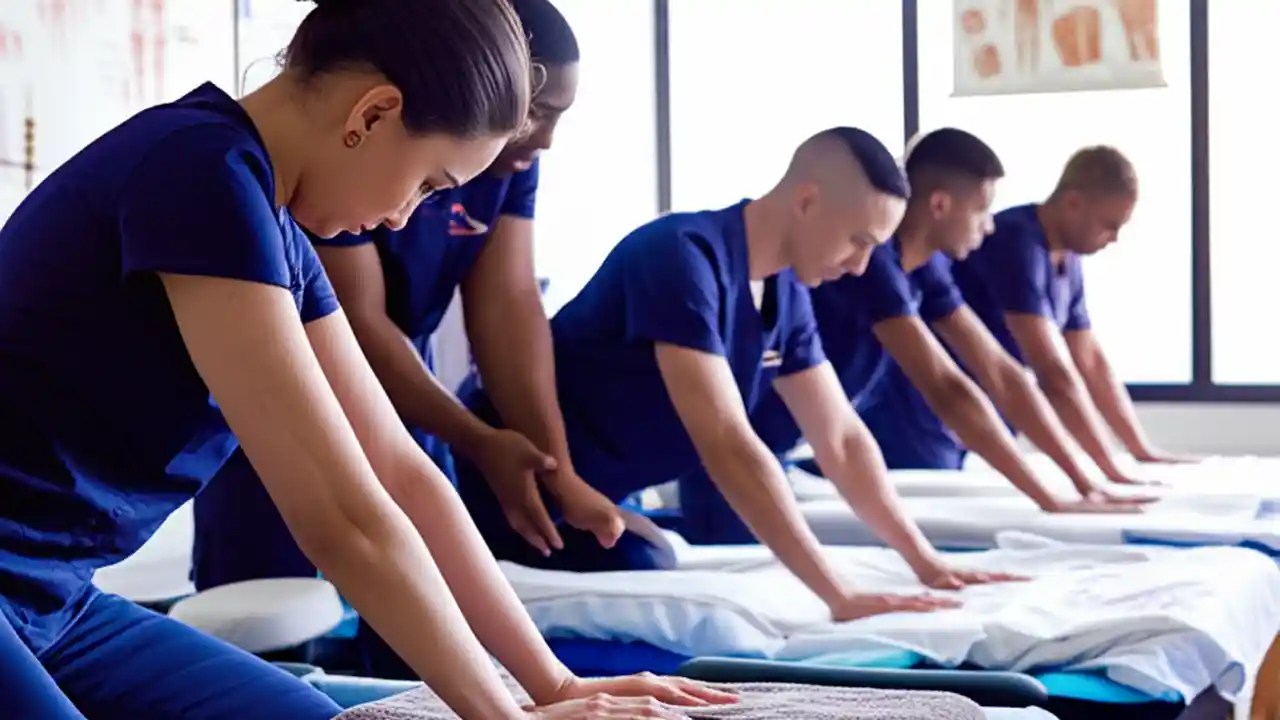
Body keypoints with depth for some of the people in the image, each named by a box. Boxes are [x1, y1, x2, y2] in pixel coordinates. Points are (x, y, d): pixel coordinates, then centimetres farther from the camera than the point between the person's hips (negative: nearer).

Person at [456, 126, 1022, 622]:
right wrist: (841, 598, -38)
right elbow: (728, 447, -36)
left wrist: (924, 561, -3)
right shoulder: (685, 257, -28)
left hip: (596, 495, 9)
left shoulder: (785, 291, -1)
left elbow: (841, 439, 5)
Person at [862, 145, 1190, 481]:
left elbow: (1092, 363, 14)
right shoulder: (1018, 244, -24)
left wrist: (1143, 450, 11)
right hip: (915, 431, -9)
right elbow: (1054, 374, -30)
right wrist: (1112, 470, -31)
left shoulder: (1067, 261, 5)